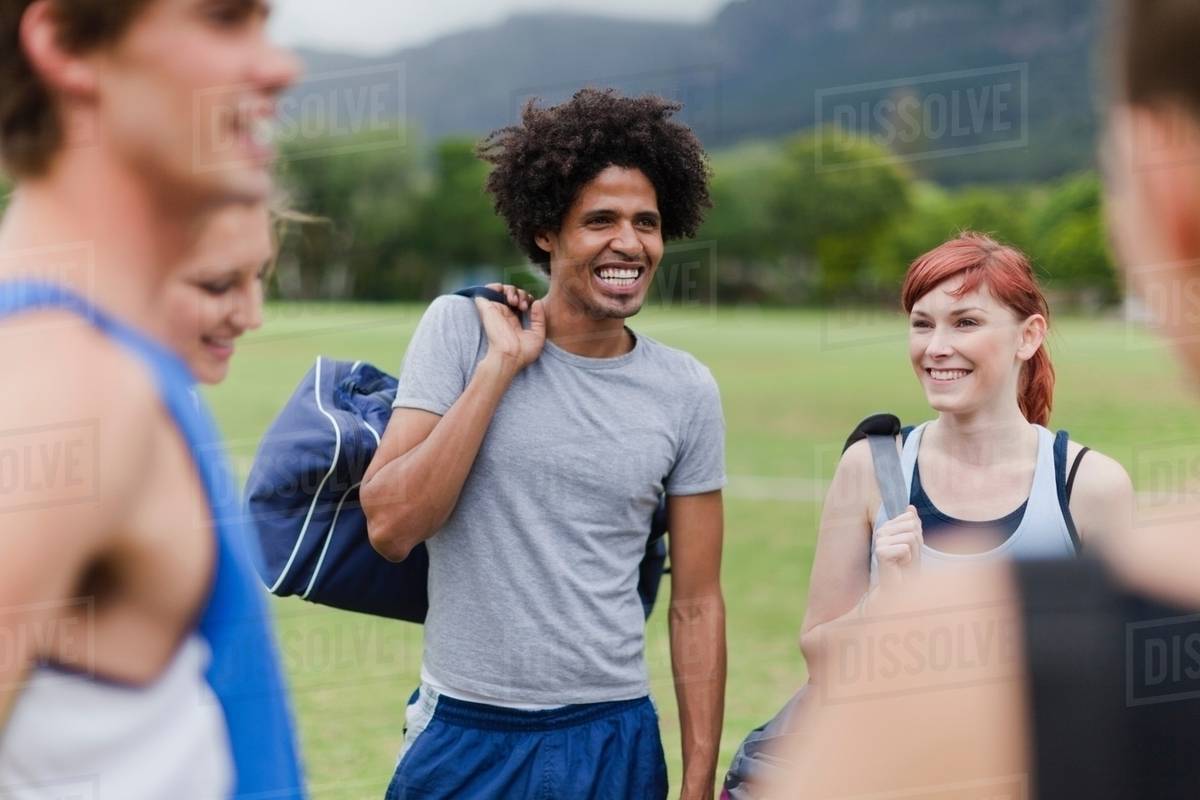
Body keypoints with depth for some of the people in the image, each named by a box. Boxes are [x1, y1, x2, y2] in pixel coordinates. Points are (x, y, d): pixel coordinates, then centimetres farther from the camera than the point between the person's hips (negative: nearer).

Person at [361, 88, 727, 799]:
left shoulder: (686, 393, 0)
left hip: (614, 740, 2)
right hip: (464, 736, -1)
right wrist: (501, 366, -15)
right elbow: (390, 526, -14)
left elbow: (697, 605, 3)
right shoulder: (461, 330, -5)